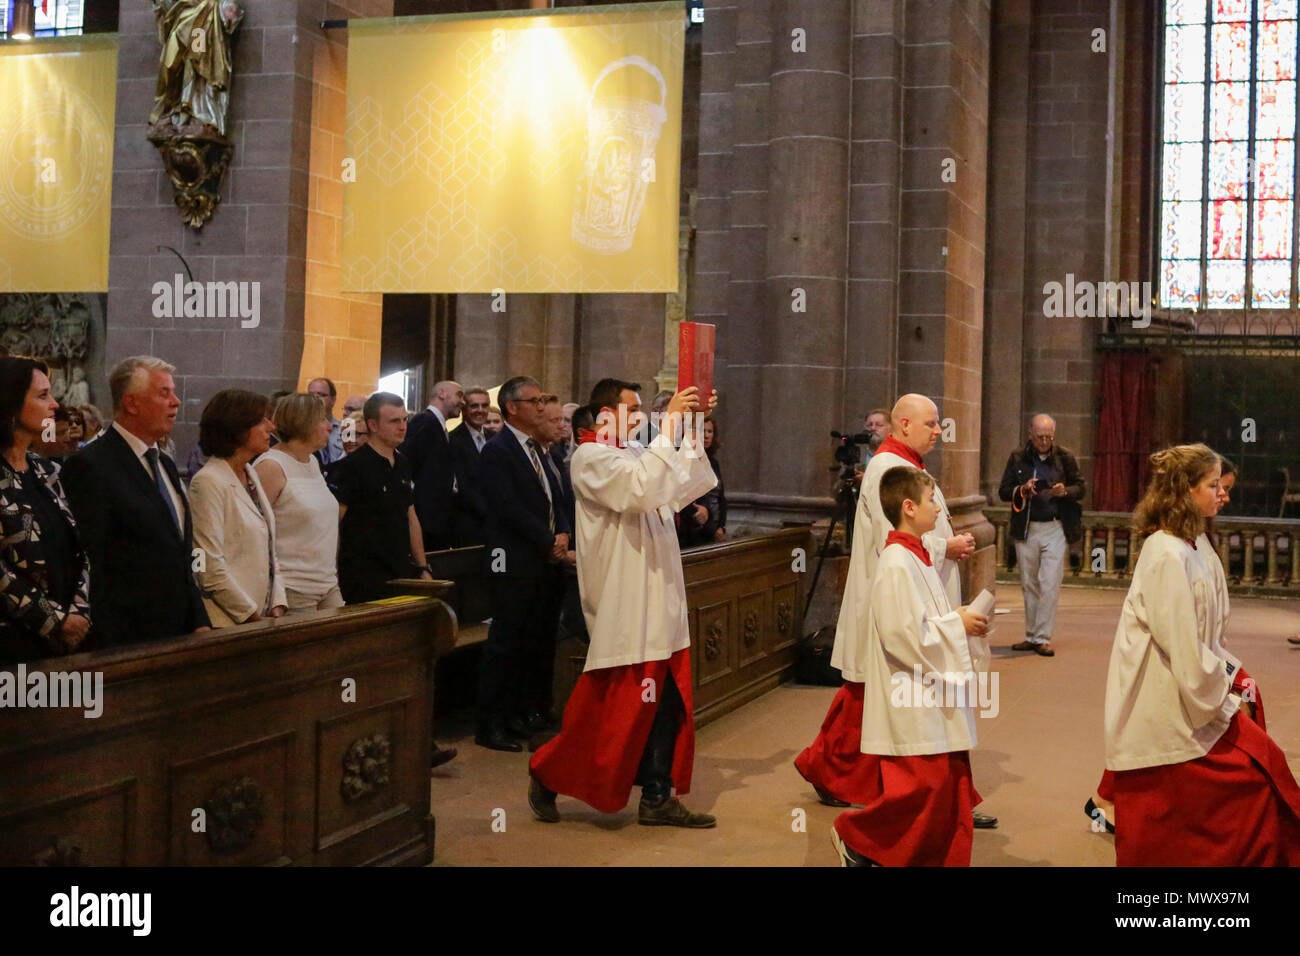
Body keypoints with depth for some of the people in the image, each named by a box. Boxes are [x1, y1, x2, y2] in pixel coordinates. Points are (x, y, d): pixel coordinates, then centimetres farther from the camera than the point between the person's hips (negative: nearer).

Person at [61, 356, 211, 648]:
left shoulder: (165, 465, 16)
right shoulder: (89, 466, -10)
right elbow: (90, 566, -15)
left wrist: (200, 623, 9)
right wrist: (110, 646, -17)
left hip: (178, 635, 7)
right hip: (127, 643, -7)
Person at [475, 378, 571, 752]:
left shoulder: (535, 448, 19)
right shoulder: (497, 451, -8)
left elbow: (553, 497, 20)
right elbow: (510, 508, -15)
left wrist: (563, 533, 1)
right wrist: (549, 542, -11)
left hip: (545, 561, 8)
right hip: (515, 564, -8)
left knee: (540, 643, 9)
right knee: (505, 645, -4)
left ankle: (530, 714, 20)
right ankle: (491, 726, 2)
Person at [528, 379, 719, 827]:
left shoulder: (635, 455, 15)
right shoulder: (591, 458, -11)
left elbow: (683, 488, 15)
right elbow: (641, 489, -29)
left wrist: (694, 430, 7)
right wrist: (669, 425, -25)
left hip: (657, 604, 9)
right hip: (622, 609, -9)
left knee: (665, 704, 10)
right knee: (611, 710, -1)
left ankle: (657, 798, 17)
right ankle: (547, 775, 18)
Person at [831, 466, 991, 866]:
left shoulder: (916, 558, 13)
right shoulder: (897, 565, -18)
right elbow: (903, 634, -24)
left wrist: (961, 620, 7)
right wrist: (956, 624, -14)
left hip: (930, 697, 10)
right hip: (912, 706, -10)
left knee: (950, 785, 11)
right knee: (924, 787, -6)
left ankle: (945, 858, 20)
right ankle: (854, 836, 10)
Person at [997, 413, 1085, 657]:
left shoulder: (1065, 458, 3)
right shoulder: (1018, 458, 4)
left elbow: (1081, 487, 8)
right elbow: (1003, 491, 6)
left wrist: (1065, 491, -13)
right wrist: (1022, 490, -14)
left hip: (1056, 529, -2)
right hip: (1026, 529, 2)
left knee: (1050, 585, -8)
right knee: (1029, 585, 9)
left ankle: (1042, 637, -2)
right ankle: (1031, 636, 19)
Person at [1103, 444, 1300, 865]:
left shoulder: (1195, 546, 9)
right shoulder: (1168, 556, -22)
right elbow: (1183, 649, -22)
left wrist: (1231, 680, 3)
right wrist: (1223, 704, -11)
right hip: (1167, 708, -9)